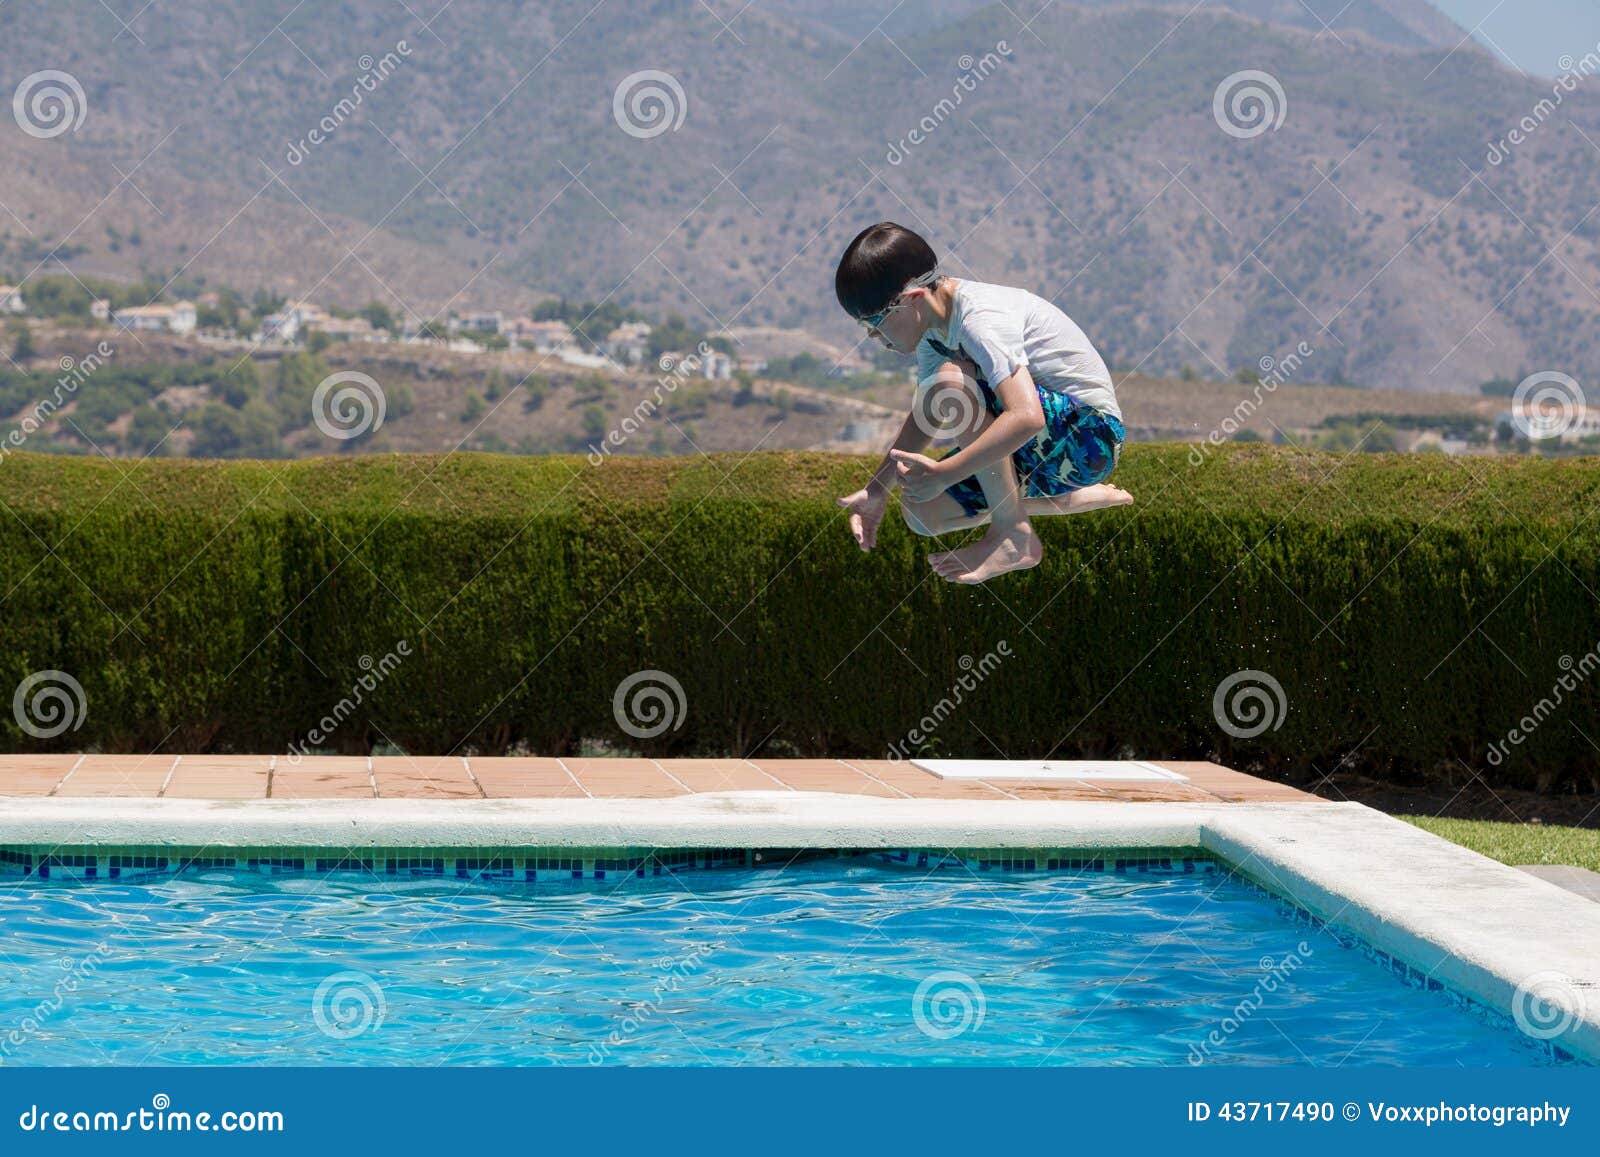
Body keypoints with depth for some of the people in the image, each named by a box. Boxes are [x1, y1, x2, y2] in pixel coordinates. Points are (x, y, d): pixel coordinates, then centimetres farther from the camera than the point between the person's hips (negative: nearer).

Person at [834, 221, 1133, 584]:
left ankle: (1013, 535, -19)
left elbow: (1026, 417, -37)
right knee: (921, 512, 0)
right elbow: (924, 416, 17)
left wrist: (942, 474, -34)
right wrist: (877, 489, 8)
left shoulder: (982, 319, -25)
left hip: (1089, 435, -10)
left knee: (949, 382, -29)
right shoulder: (934, 323, 4)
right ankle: (1076, 499, 12)